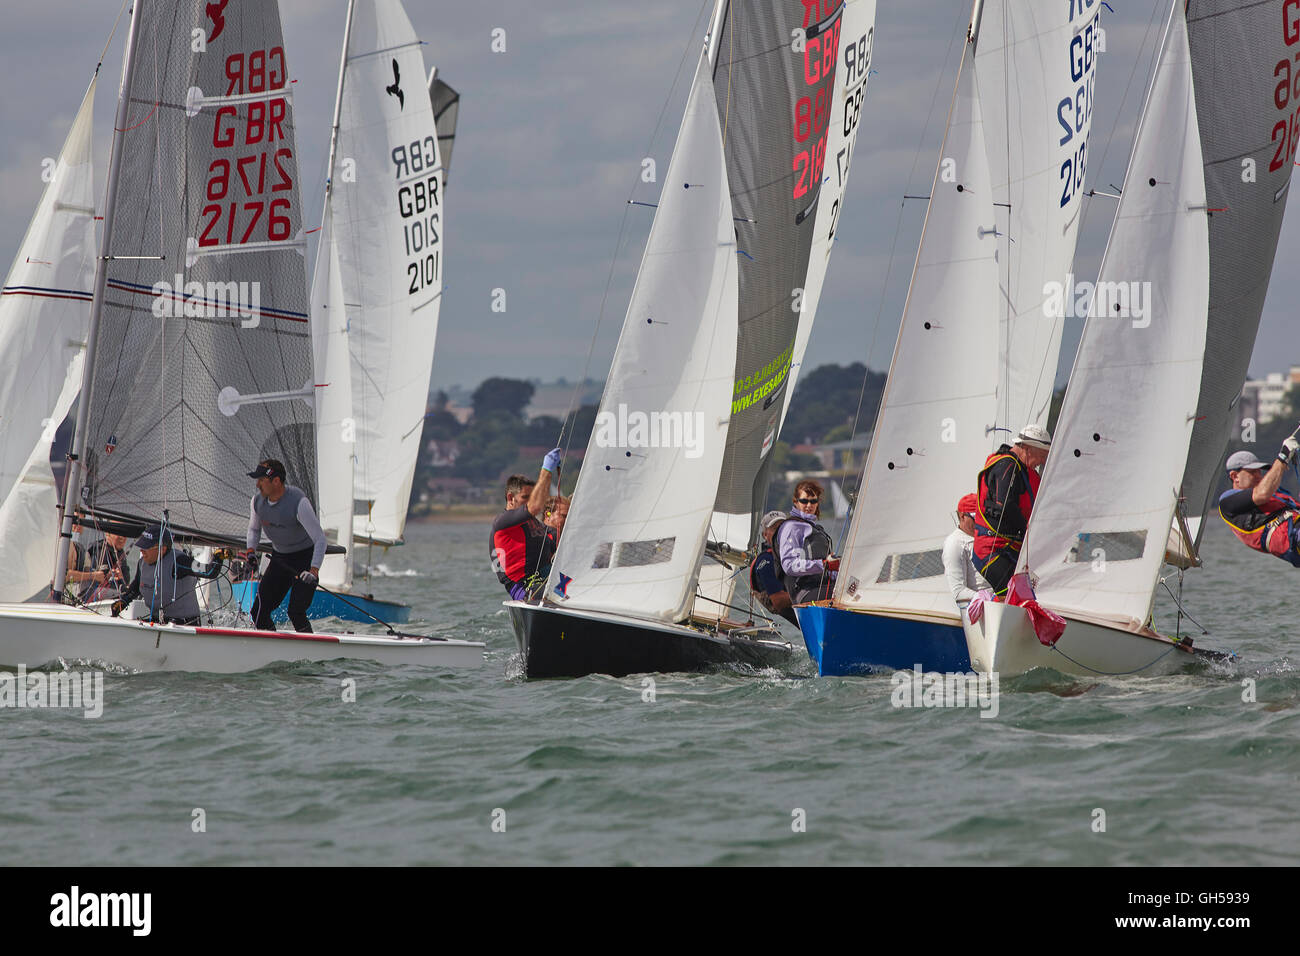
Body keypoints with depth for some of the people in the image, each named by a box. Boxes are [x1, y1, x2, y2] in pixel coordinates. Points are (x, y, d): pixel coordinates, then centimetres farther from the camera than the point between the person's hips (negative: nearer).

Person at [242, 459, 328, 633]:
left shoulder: (298, 502, -26)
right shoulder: (258, 501, -7)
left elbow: (320, 539, -27)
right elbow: (254, 529, 13)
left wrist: (314, 571, -39)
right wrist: (251, 551, -7)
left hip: (306, 559, -6)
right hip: (279, 558, 6)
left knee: (295, 613, -19)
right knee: (259, 612, -3)